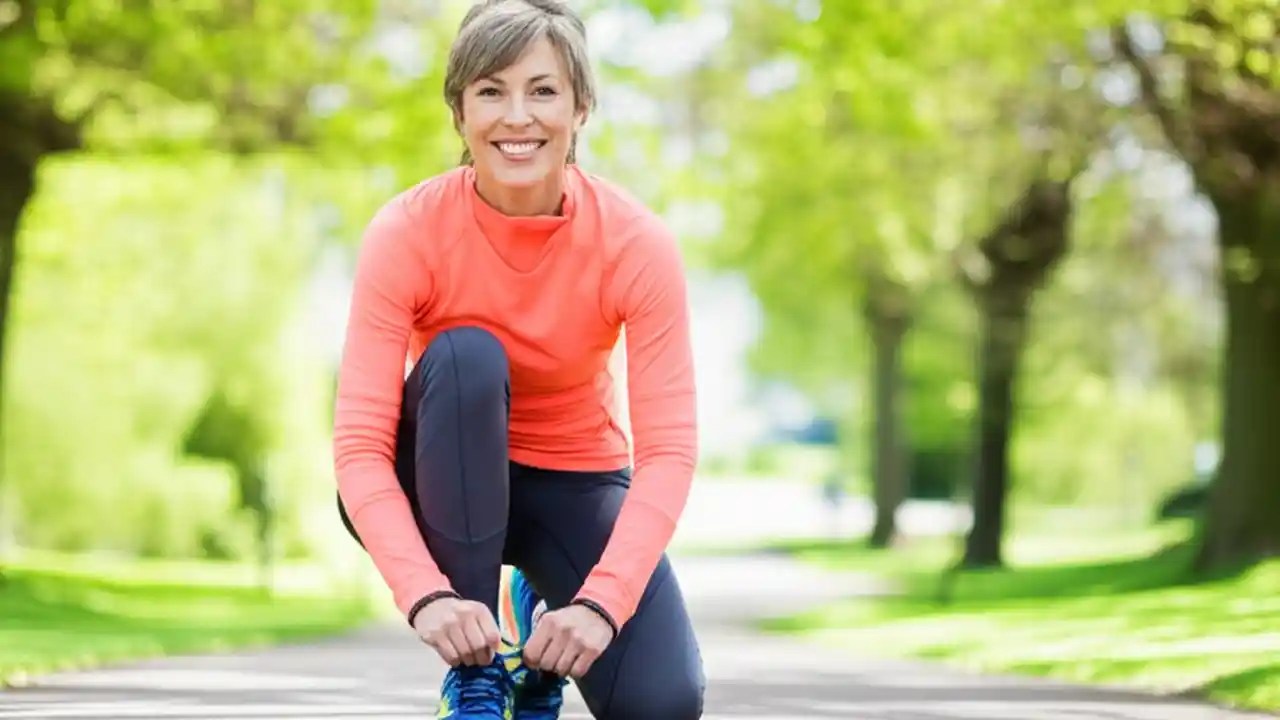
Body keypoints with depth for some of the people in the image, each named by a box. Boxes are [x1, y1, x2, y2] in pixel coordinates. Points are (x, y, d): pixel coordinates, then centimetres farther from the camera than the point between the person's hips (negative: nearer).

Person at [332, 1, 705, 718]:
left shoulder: (636, 241, -21)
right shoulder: (407, 231, -22)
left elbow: (668, 448, -24)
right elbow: (361, 444, -26)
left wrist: (598, 603, -39)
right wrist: (426, 595, -42)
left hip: (576, 482, 0)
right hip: (447, 487, 0)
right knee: (465, 357, -33)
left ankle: (543, 653, 14)